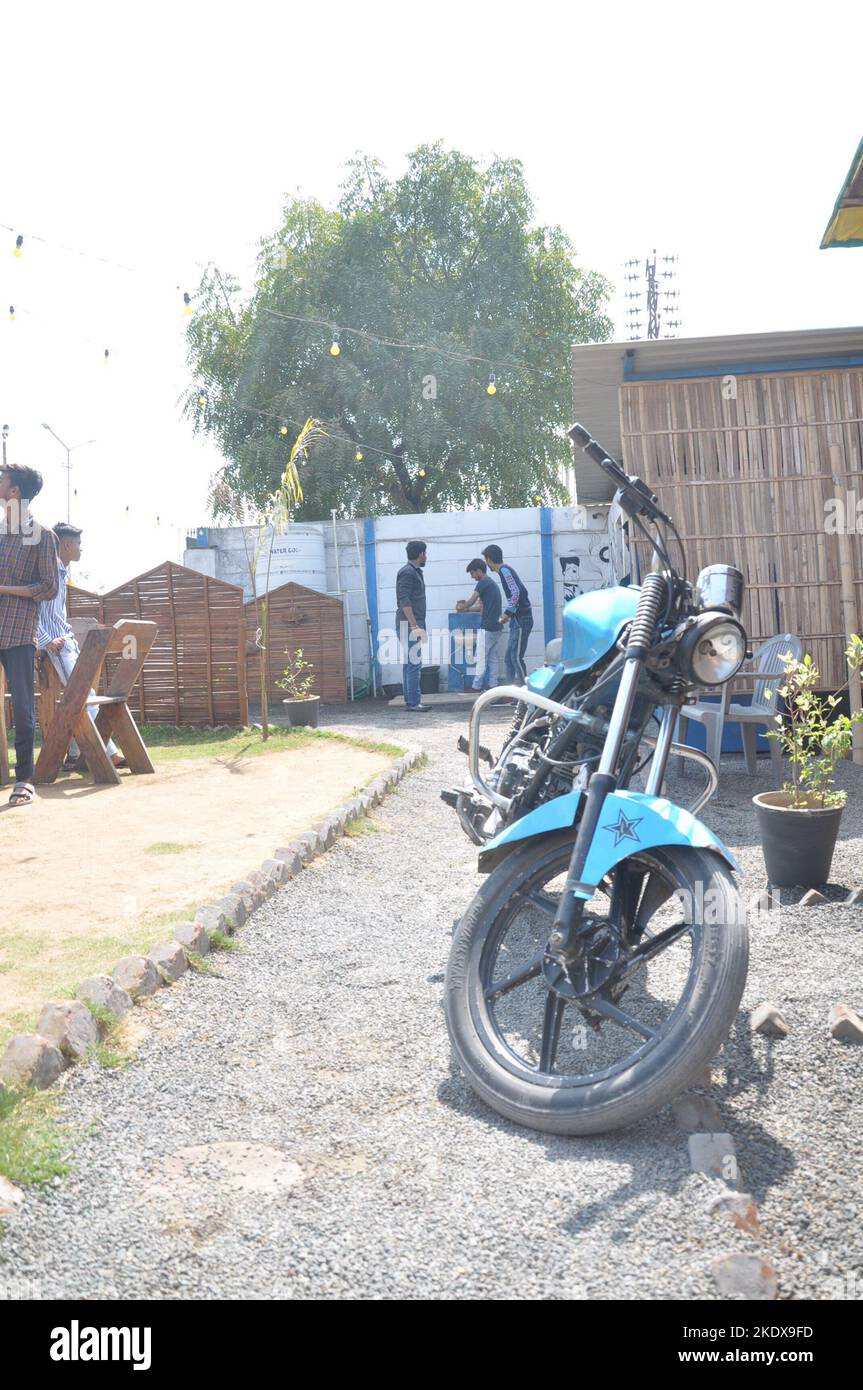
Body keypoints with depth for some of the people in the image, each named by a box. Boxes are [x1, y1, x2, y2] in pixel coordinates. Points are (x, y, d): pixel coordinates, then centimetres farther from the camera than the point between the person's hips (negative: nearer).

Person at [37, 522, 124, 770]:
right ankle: (110, 753, -13)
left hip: (66, 640, 10)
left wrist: (70, 636, 15)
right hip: (55, 644, -10)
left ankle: (74, 754, 12)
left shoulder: (62, 572, 19)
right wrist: (48, 640, -20)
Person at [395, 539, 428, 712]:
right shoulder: (407, 572, -12)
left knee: (410, 663, 10)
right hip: (408, 624, -10)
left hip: (413, 624, 10)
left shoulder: (415, 572, 18)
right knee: (413, 663, -10)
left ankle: (411, 701, 14)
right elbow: (404, 601, -20)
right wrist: (414, 625, -23)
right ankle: (413, 702, -9)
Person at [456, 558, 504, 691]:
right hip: (497, 626, 9)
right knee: (494, 657, 9)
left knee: (481, 657, -4)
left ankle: (477, 686, -1)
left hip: (487, 627, -9)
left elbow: (471, 601, -8)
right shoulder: (492, 583, 19)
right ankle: (493, 684, 9)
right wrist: (467, 609, 22)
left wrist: (460, 608, 9)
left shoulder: (483, 583, -9)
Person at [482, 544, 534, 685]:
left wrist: (508, 612, -14)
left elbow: (516, 593, -21)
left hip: (521, 620, -10)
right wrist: (509, 614, 17)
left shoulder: (504, 570, -12)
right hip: (518, 620, 10)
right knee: (509, 657, 11)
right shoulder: (506, 570, 17)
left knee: (516, 657, -10)